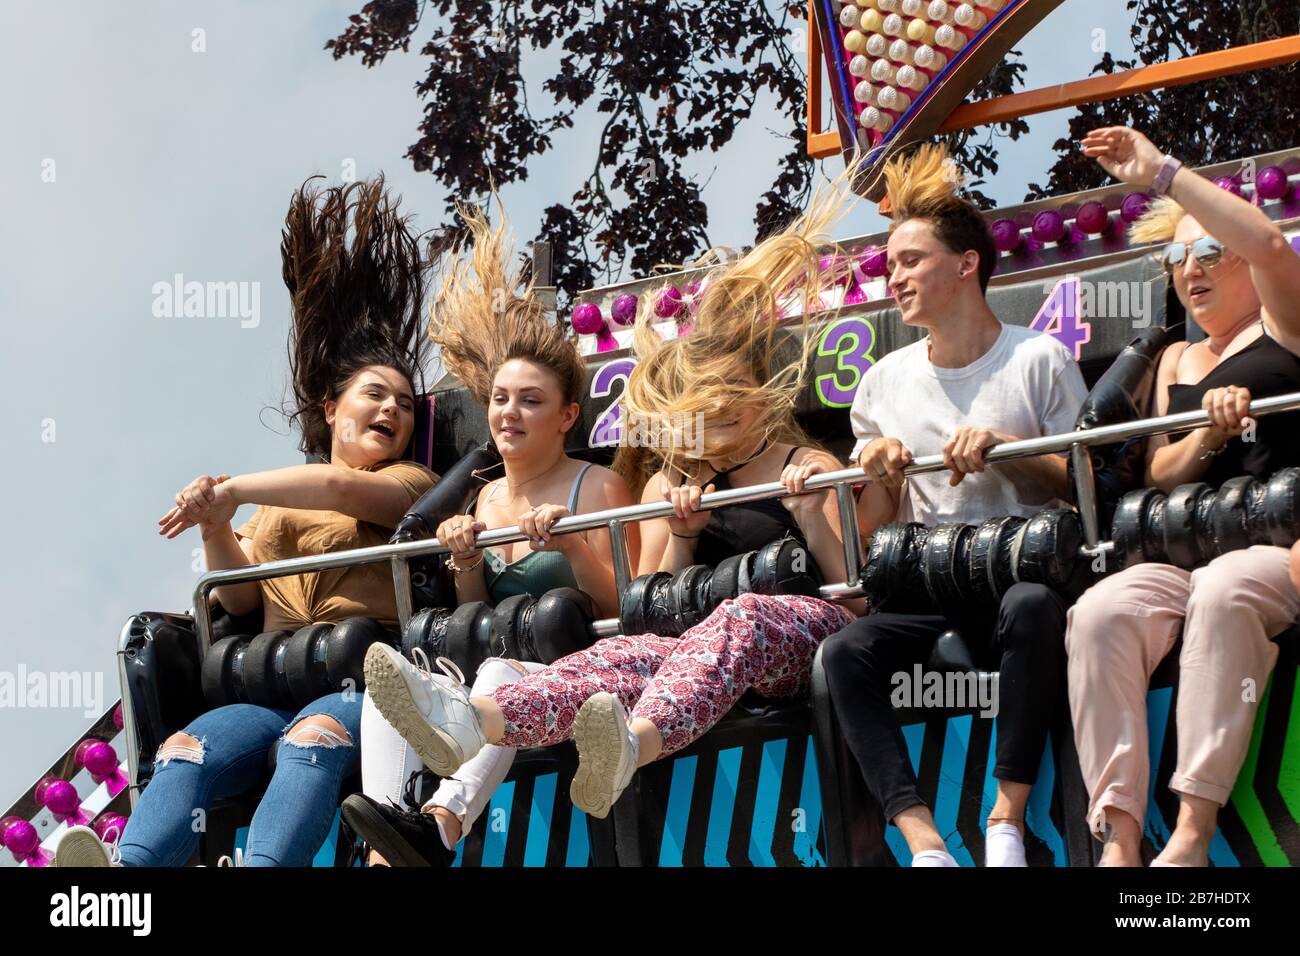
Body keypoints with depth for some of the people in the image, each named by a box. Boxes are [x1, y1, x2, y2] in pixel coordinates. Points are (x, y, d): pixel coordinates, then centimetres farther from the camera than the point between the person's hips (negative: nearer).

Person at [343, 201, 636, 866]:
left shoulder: (597, 486, 6)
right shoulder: (488, 498, 22)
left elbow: (619, 609, -2)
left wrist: (571, 546, -18)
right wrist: (466, 565, 0)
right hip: (489, 676, 5)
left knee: (508, 666, -39)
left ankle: (438, 826, -57)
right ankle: (386, 849, -40)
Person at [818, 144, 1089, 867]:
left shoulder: (1038, 359, 4)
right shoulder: (886, 380, 16)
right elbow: (874, 525, 19)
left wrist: (1003, 449, -14)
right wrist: (878, 470, -4)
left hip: (1021, 567, -3)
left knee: (1034, 608, -39)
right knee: (844, 652, -28)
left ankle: (1008, 819, -29)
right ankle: (925, 844, -33)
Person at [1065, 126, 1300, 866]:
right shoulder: (1177, 361, 26)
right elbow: (1158, 474, 17)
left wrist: (1161, 174, -12)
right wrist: (1209, 434, -5)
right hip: (1189, 549, 5)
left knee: (1224, 591, -40)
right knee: (1102, 612, -28)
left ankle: (1193, 830, -39)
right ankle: (1120, 836, -35)